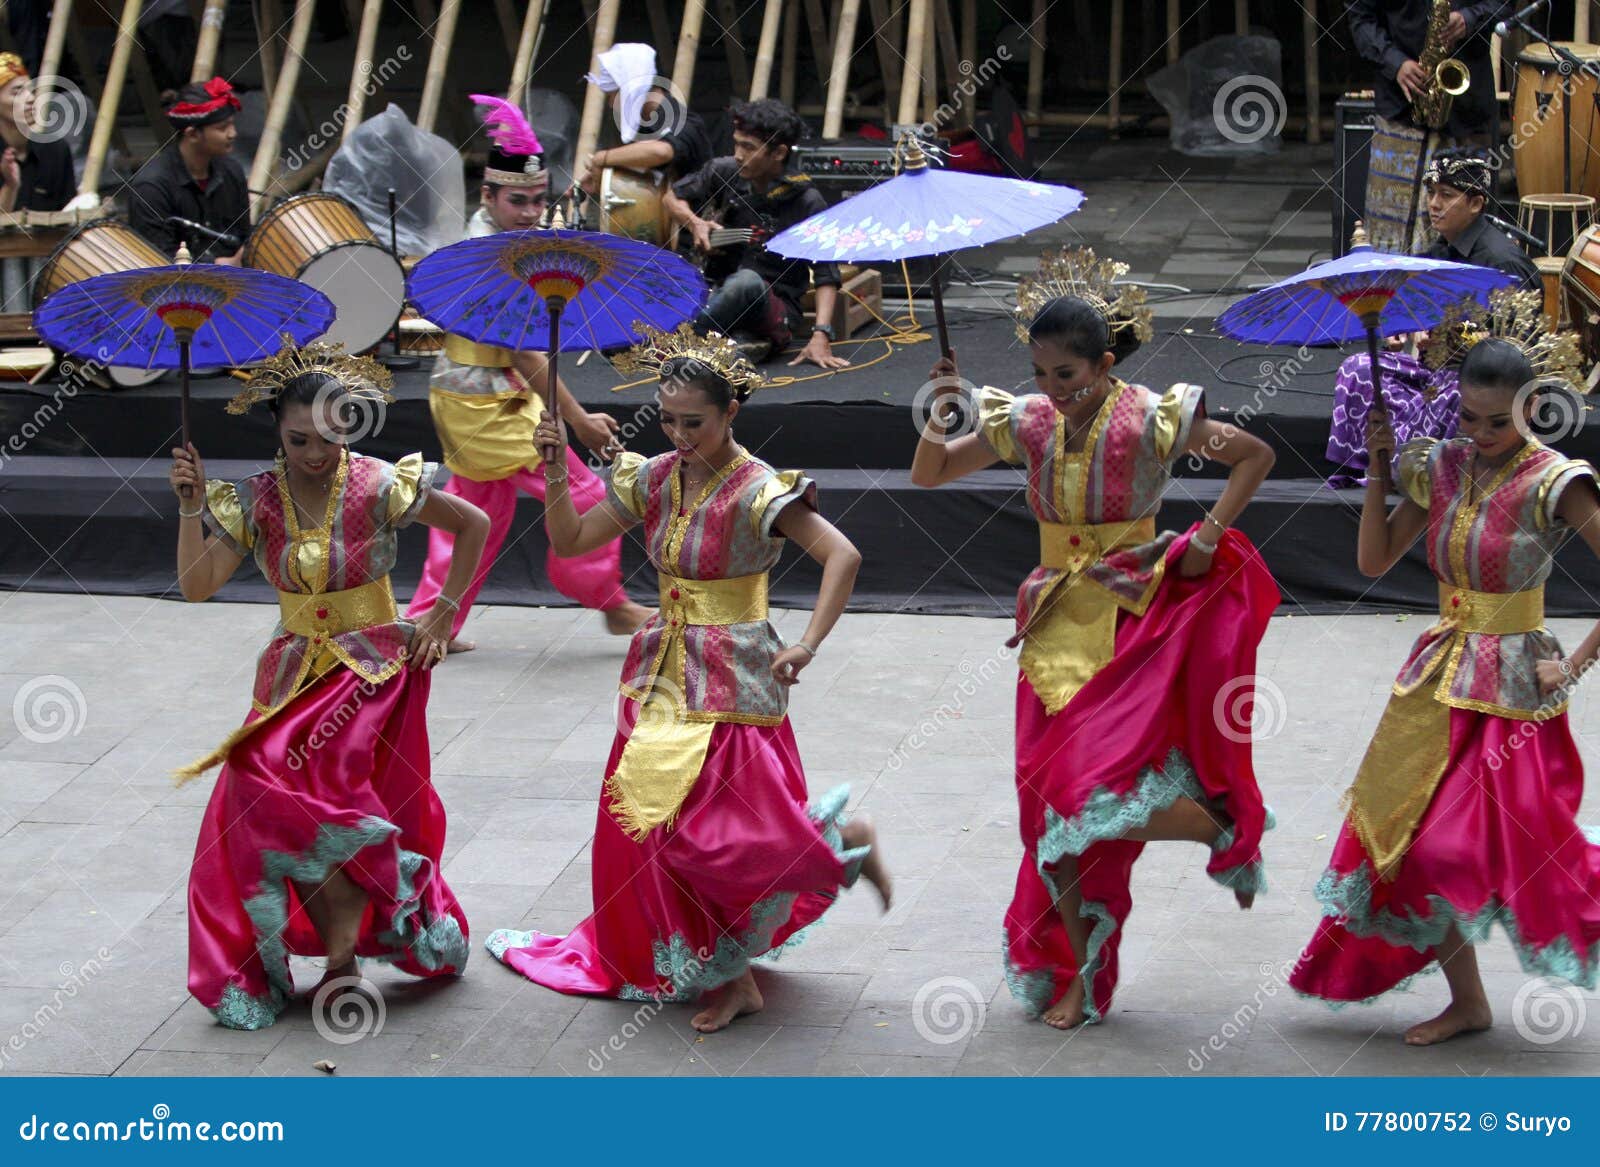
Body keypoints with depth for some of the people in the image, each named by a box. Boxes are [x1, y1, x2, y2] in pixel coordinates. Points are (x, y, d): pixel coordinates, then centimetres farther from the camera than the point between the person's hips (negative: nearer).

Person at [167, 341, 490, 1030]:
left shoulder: (379, 485, -10)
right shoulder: (255, 500, -2)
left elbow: (473, 525, 0)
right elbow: (194, 587, -9)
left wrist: (442, 616, -1)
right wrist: (190, 507, -19)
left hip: (372, 665, -4)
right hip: (295, 672, 4)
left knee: (276, 774, -24)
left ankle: (343, 949, -7)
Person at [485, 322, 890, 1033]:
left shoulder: (756, 491, -15)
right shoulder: (653, 480, 5)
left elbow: (843, 555, -23)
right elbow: (570, 541, 11)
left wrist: (807, 647, -29)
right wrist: (556, 472, -5)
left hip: (732, 685, -7)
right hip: (664, 676, 7)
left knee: (720, 835, -13)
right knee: (649, 826, 5)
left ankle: (844, 839, 14)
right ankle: (730, 979, 15)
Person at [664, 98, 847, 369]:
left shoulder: (806, 202, -10)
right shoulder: (725, 172, 2)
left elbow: (826, 275, -11)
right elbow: (673, 198, 18)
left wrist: (821, 336, -24)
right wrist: (696, 223, -4)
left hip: (776, 309, -4)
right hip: (719, 291, 4)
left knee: (748, 281, -39)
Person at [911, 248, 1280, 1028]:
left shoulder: (1150, 420, -12)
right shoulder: (1026, 422, 0)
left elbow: (1255, 454, -1)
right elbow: (927, 476, 7)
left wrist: (1207, 539, -6)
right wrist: (941, 417, -11)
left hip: (1130, 626, -5)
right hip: (1057, 628, 5)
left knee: (1094, 791, -17)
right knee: (1050, 798, 5)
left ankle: (1230, 831, 12)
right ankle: (1072, 977, 16)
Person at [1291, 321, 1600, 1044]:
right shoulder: (1440, 469, 4)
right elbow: (1373, 560, 5)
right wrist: (1379, 470, -3)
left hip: (1514, 686, -6)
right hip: (1439, 678, 6)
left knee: (1505, 843, -11)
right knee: (1413, 840, 5)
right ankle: (1467, 1002, 15)